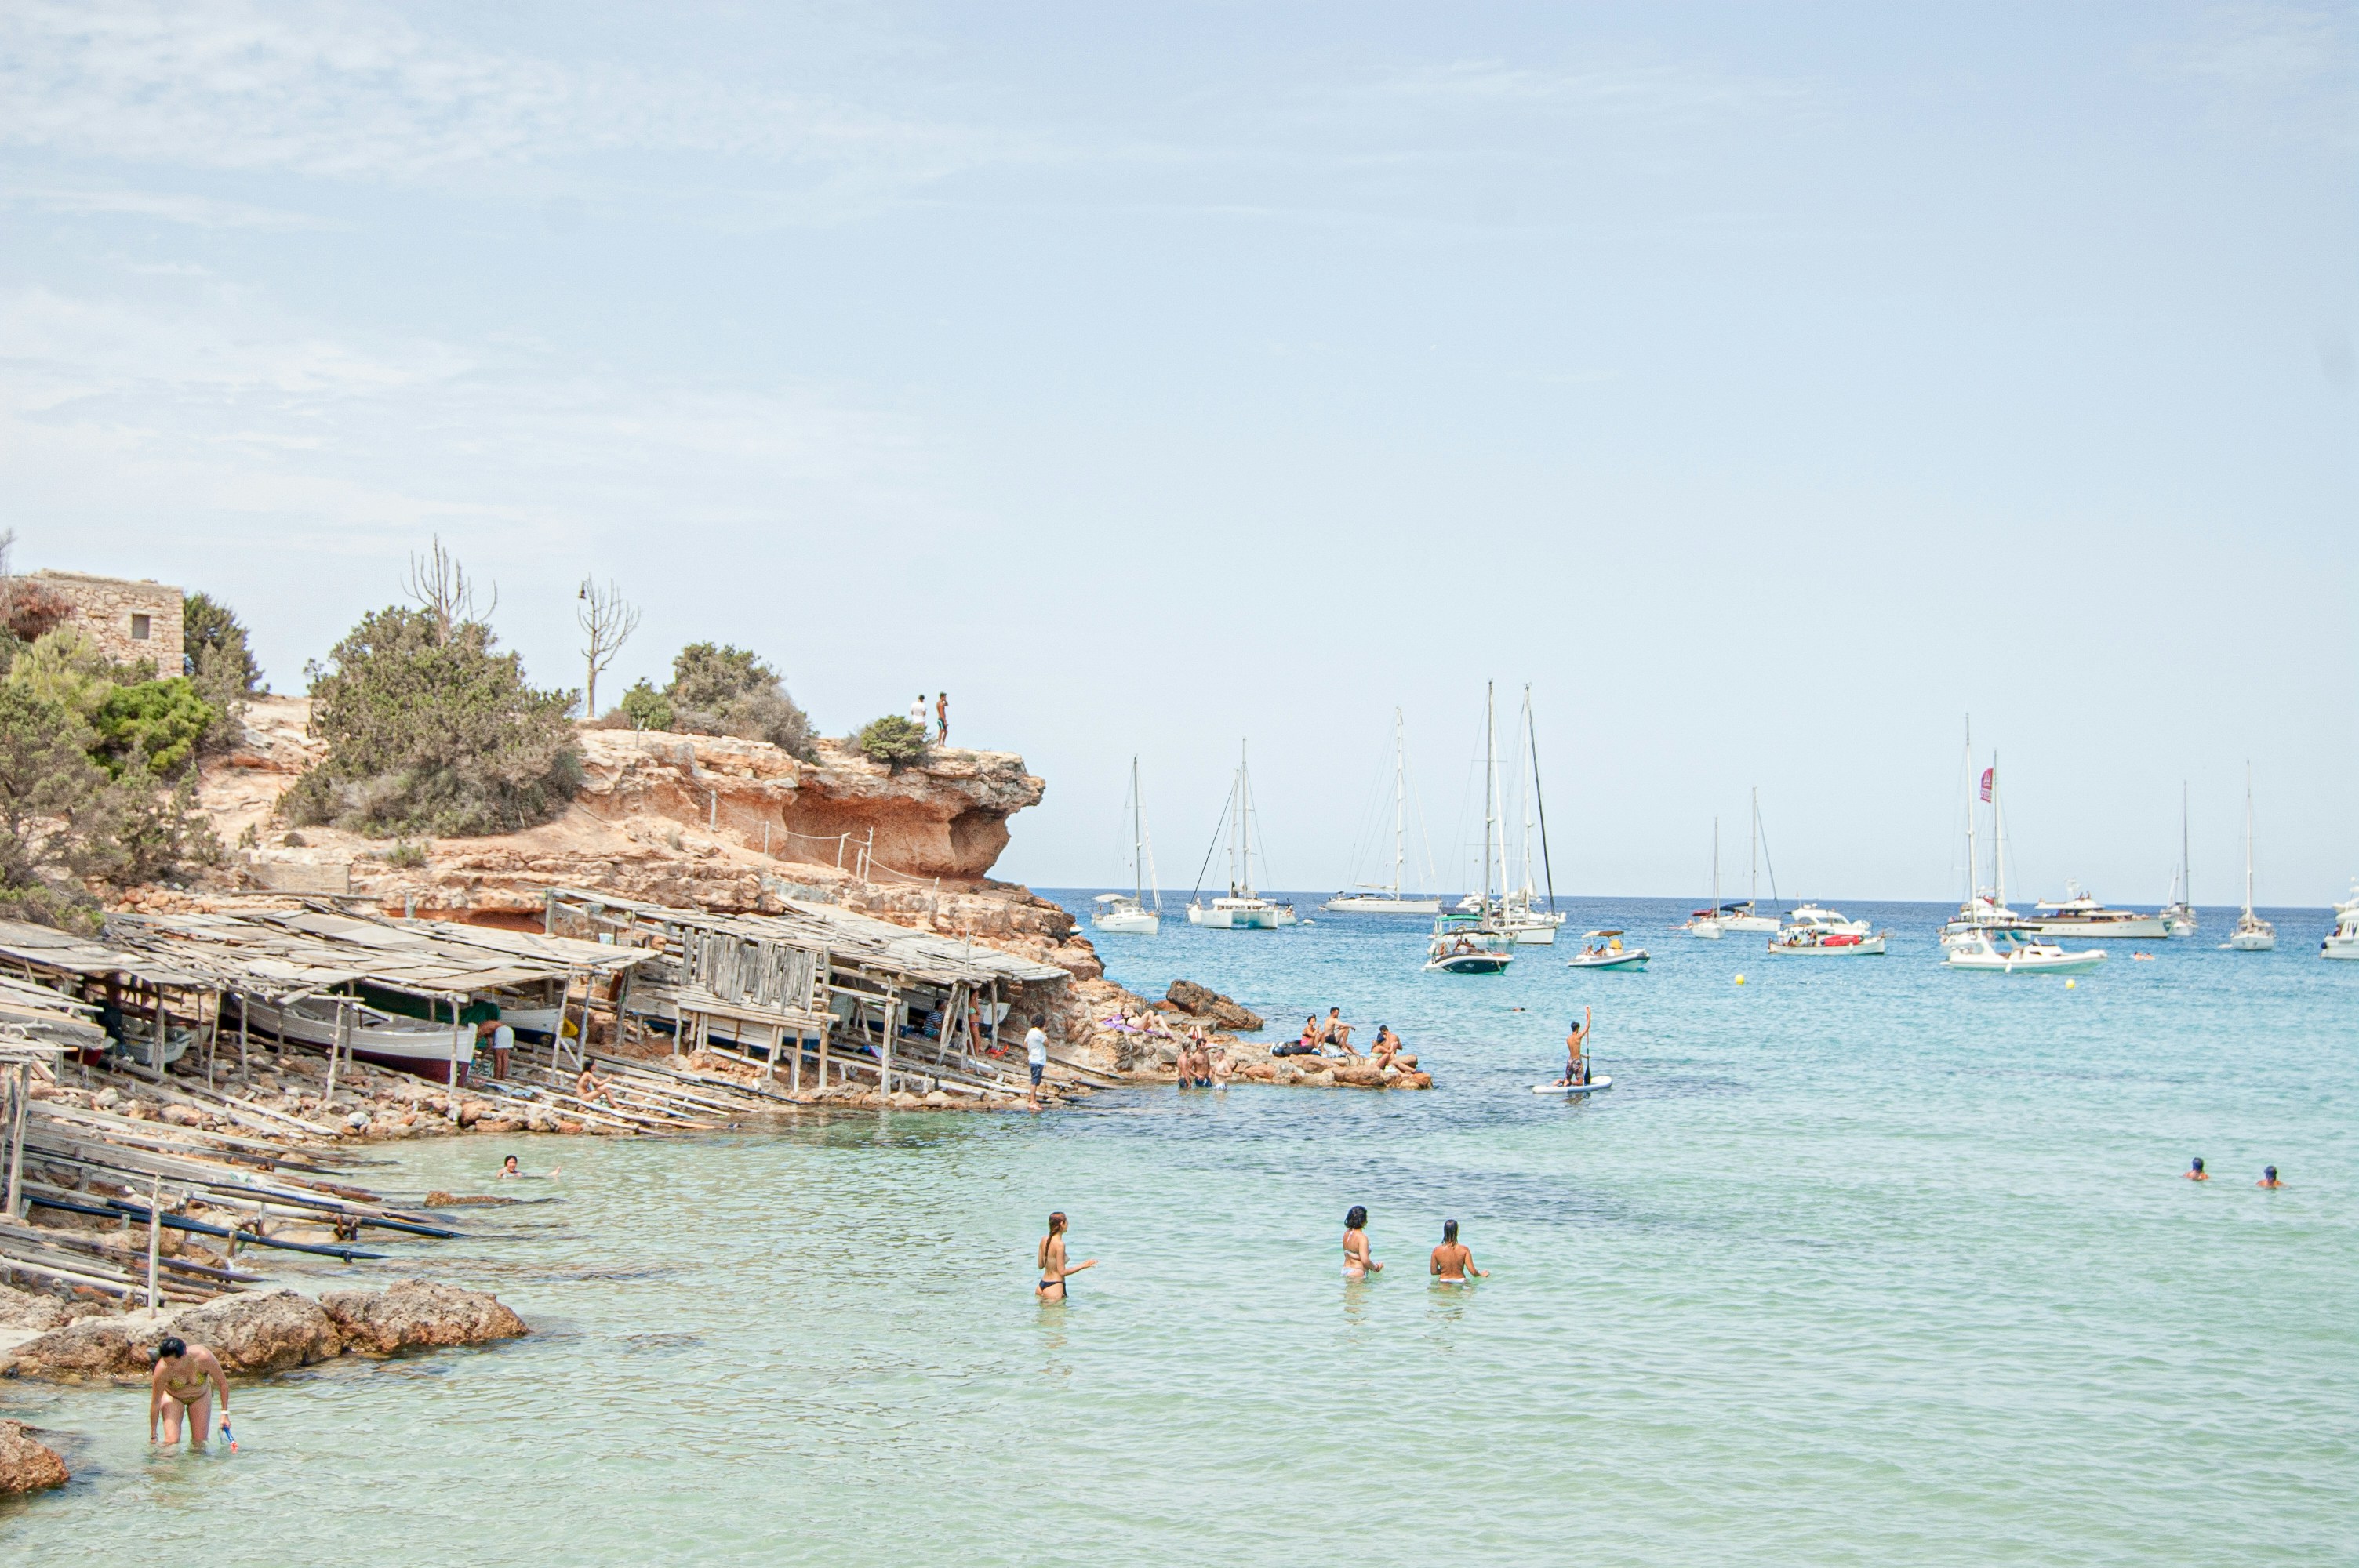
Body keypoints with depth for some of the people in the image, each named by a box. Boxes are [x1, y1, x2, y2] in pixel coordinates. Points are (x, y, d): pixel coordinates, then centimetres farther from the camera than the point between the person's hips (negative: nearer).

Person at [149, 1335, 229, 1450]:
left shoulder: (204, 1358, -36)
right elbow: (155, 1402, -22)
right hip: (172, 1396, -1)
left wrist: (224, 1413, -18)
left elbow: (223, 1383, -18)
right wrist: (153, 1435, -16)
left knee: (199, 1443, -2)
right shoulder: (162, 1369, -36)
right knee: (172, 1441, -18)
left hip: (200, 1396, 1)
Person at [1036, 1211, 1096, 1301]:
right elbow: (1062, 1272, -16)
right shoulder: (1059, 1244, -18)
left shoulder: (1044, 1240, 5)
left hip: (1042, 1284, 8)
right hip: (1054, 1286, -8)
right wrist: (1083, 1265, -11)